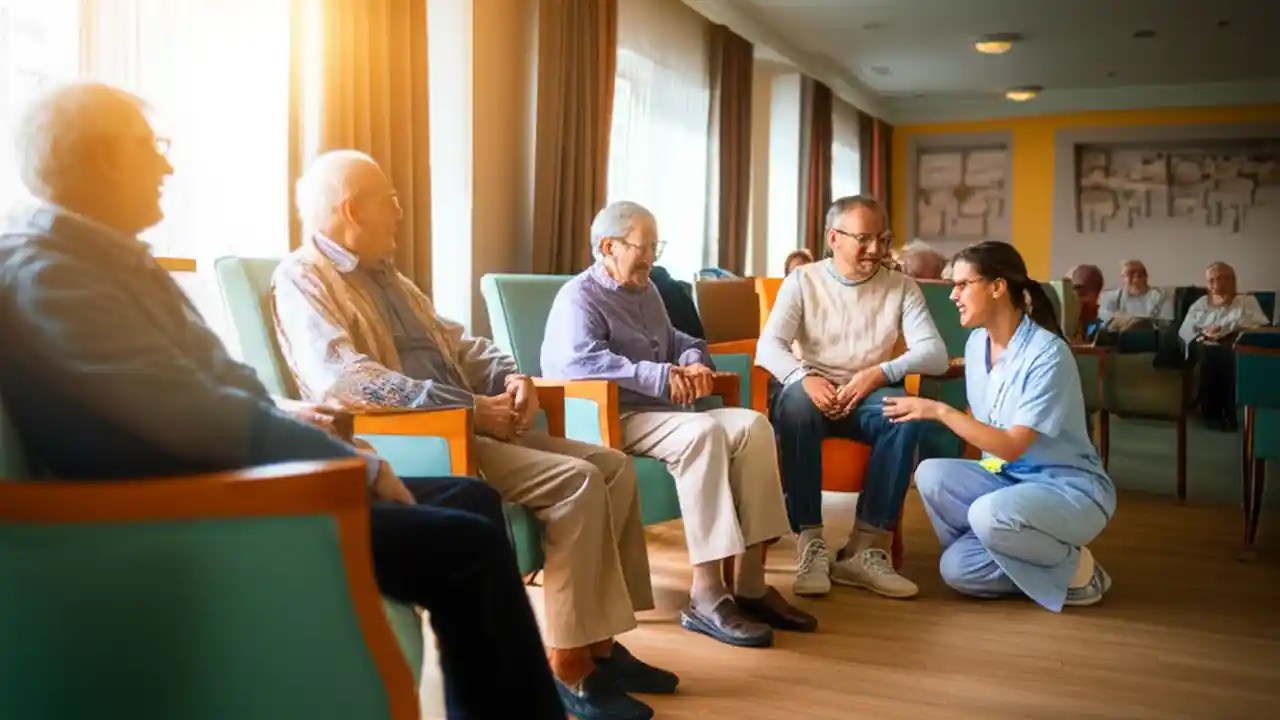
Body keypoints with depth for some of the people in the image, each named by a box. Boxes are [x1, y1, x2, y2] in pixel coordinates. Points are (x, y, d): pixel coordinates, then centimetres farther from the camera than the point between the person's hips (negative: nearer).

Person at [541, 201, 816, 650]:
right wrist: (660, 378, -26)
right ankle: (706, 597, -32)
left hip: (658, 413, 8)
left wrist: (694, 361, 3)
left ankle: (751, 586, -17)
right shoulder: (579, 297, -5)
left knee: (752, 424, -15)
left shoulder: (646, 292, 22)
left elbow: (676, 343, 29)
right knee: (704, 432, -33)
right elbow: (580, 361, -23)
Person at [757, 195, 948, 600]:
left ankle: (866, 548, -28)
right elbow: (768, 347, -10)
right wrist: (804, 377, -32)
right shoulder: (802, 281, 2)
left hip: (868, 397, 1)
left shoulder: (902, 287, 5)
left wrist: (880, 373, -25)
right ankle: (810, 544, -32)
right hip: (812, 392, -1)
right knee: (795, 402, -36)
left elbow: (936, 354, -7)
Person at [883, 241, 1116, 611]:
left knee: (989, 515, -34)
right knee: (932, 475, -18)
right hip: (1010, 478, 7)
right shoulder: (977, 343, 2)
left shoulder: (1047, 353, -21)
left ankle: (1075, 567, -4)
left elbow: (1013, 446, -25)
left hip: (1071, 489, -7)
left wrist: (940, 411, -27)